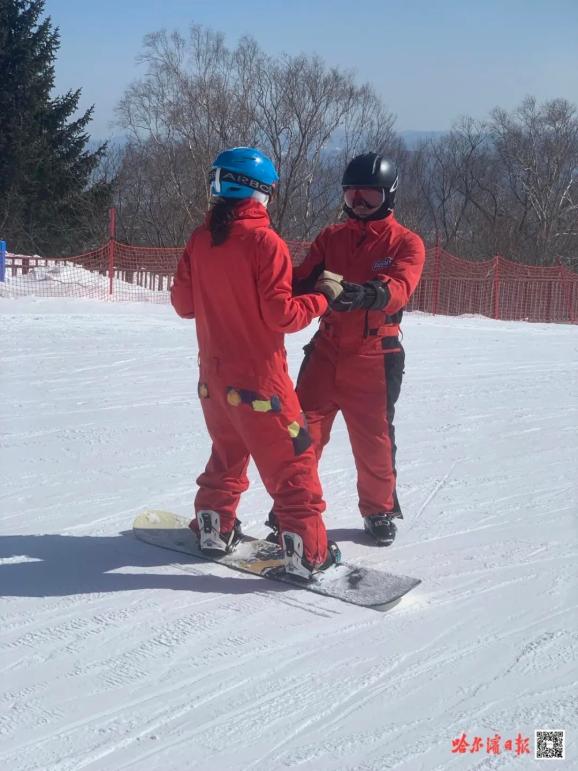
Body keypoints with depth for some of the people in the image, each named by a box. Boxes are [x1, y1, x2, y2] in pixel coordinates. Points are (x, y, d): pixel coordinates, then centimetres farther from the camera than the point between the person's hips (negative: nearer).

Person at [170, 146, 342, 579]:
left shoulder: (200, 239, 1)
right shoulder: (265, 242, -17)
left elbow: (182, 303, 8)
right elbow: (282, 315, -18)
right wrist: (323, 296, -5)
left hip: (213, 374, 6)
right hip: (258, 376, -6)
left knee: (227, 453, 25)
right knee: (291, 461, 2)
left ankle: (213, 529, 32)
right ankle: (307, 552, 4)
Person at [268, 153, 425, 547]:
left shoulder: (406, 243, -2)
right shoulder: (331, 238, 9)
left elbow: (399, 288, -21)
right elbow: (302, 281, 1)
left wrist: (367, 294, -42)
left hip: (374, 360, -2)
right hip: (326, 352, 3)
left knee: (374, 441, 9)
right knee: (302, 433, -1)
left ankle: (380, 511, 29)